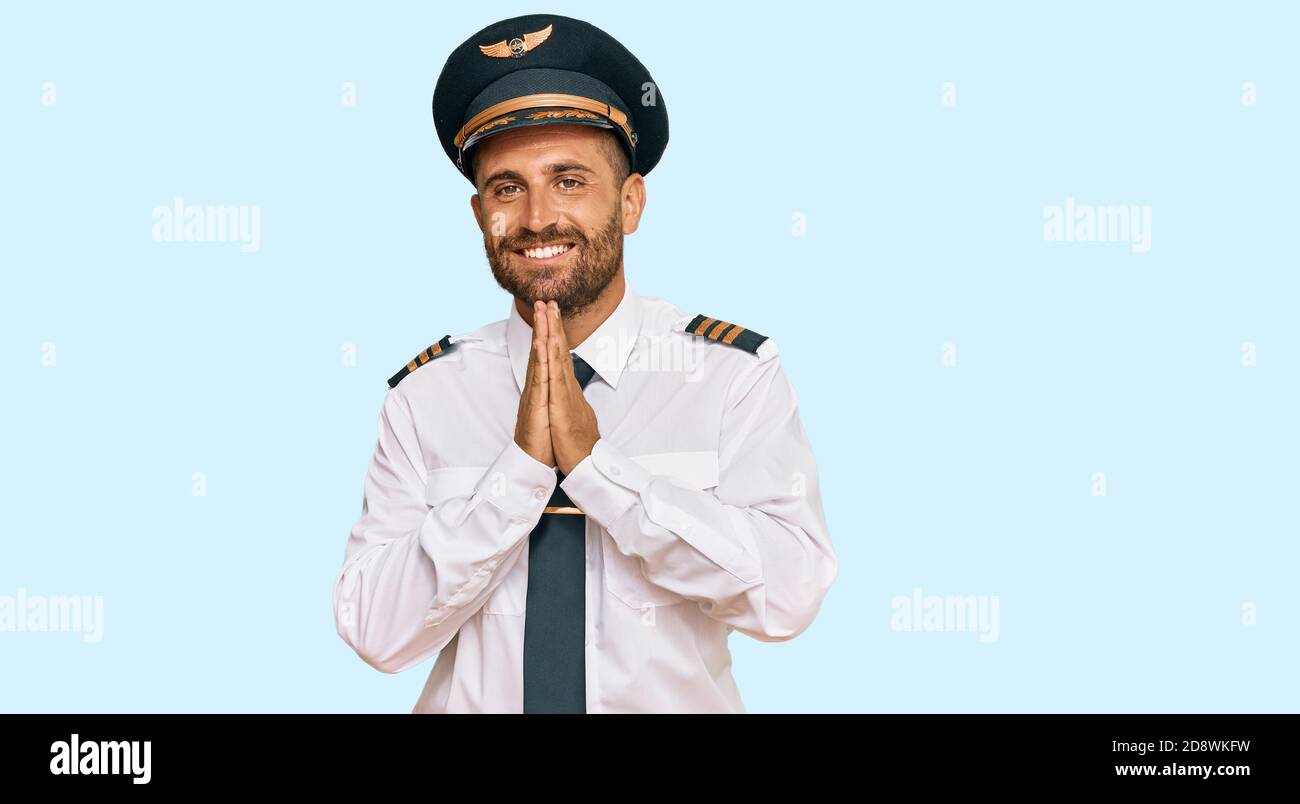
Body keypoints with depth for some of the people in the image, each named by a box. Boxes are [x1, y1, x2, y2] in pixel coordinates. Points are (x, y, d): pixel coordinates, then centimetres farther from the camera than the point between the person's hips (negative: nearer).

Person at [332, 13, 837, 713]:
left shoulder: (735, 373, -6)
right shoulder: (425, 394, -3)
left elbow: (787, 596, -16)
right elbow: (375, 634, -9)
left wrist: (595, 462, -18)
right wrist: (521, 467, -17)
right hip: (469, 702, 1)